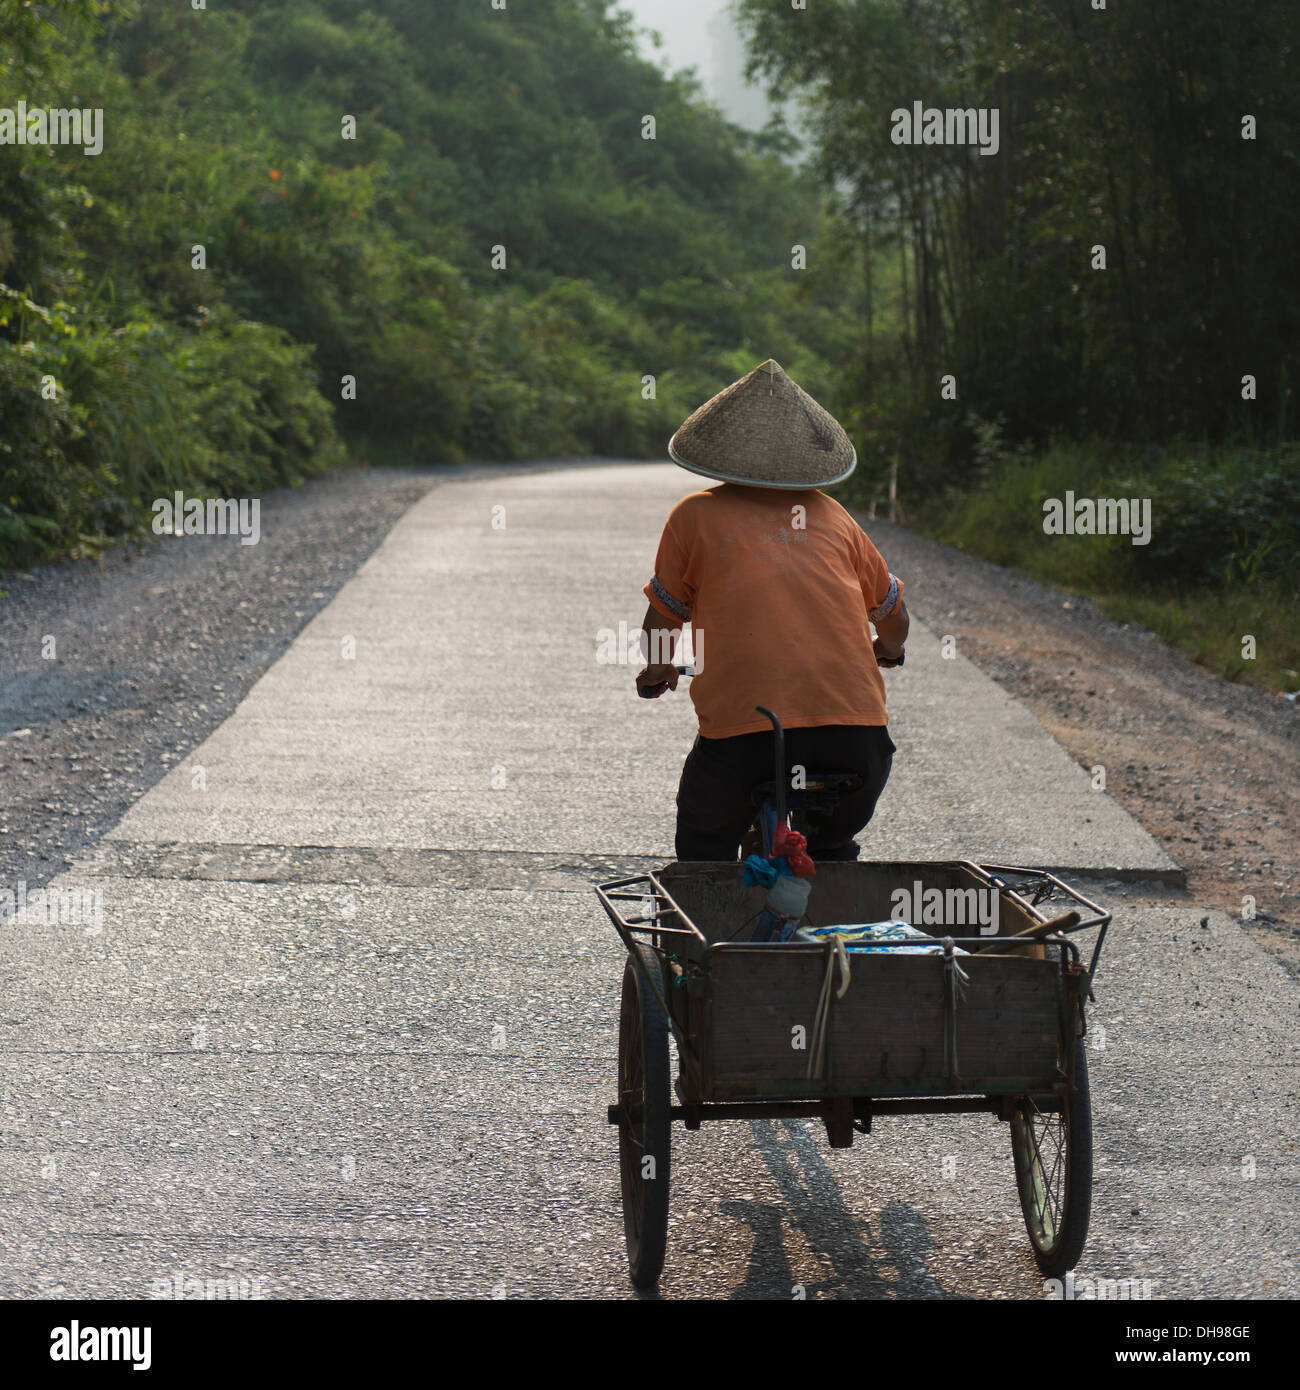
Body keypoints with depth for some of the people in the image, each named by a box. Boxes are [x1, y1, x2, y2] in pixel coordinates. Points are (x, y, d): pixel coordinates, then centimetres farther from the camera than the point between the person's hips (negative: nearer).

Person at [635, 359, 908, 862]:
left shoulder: (694, 515, 13)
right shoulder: (833, 517, 20)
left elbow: (663, 617, 23)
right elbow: (895, 618, 31)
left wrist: (656, 670, 45)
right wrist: (884, 651, 54)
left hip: (741, 732, -3)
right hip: (857, 736, 3)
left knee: (702, 859, 24)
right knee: (832, 850, 30)